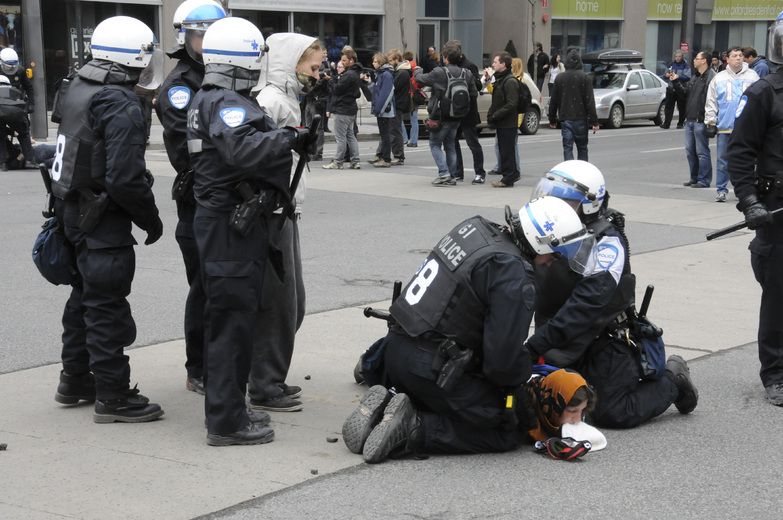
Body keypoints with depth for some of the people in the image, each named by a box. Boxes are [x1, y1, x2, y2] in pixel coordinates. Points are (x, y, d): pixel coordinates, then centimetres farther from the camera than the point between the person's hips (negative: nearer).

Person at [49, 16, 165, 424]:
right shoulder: (122, 106, -21)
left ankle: (75, 381, 33)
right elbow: (125, 178, -25)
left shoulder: (76, 90, 7)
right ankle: (112, 397, 7)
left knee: (84, 297, 21)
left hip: (72, 211, 9)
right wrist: (151, 220, -12)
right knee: (108, 307, -1)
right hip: (104, 223, -9)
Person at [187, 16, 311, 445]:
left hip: (227, 222, 11)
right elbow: (242, 149, -32)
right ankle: (227, 422, -1)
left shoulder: (208, 99, 19)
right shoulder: (227, 103, -15)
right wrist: (290, 138, -24)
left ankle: (225, 407, 29)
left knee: (228, 317, 18)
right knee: (234, 319, -6)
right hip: (233, 226, -11)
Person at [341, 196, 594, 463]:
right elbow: (504, 356, -20)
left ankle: (385, 408, 6)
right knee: (508, 432, 2)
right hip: (431, 369, -9)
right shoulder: (514, 275, -19)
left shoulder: (475, 228, 8)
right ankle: (412, 429, -10)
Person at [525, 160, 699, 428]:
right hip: (562, 342, 7)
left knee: (612, 414, -9)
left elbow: (587, 304, -33)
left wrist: (540, 342, -40)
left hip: (602, 337, -7)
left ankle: (671, 381, 16)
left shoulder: (607, 243, -22)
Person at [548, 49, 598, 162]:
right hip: (580, 119, -1)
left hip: (565, 119, 1)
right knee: (582, 148, 12)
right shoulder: (584, 78, -5)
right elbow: (590, 101, -8)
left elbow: (553, 101, 6)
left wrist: (552, 119, 16)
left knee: (567, 148, 0)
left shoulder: (559, 78, 3)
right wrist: (594, 121, -7)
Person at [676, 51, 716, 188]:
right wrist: (675, 82, 10)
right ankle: (694, 177, 23)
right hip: (690, 120, 9)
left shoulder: (711, 77, -14)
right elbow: (684, 93, 22)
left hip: (701, 121, -9)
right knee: (690, 150, 14)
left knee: (702, 151, -3)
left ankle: (704, 179, 3)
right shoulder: (695, 77, 18)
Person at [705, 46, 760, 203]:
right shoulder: (719, 78, 7)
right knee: (723, 160, 2)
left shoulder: (752, 77, 5)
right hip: (724, 127, 0)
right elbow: (711, 102, 7)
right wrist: (710, 123, 2)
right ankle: (721, 189, 8)